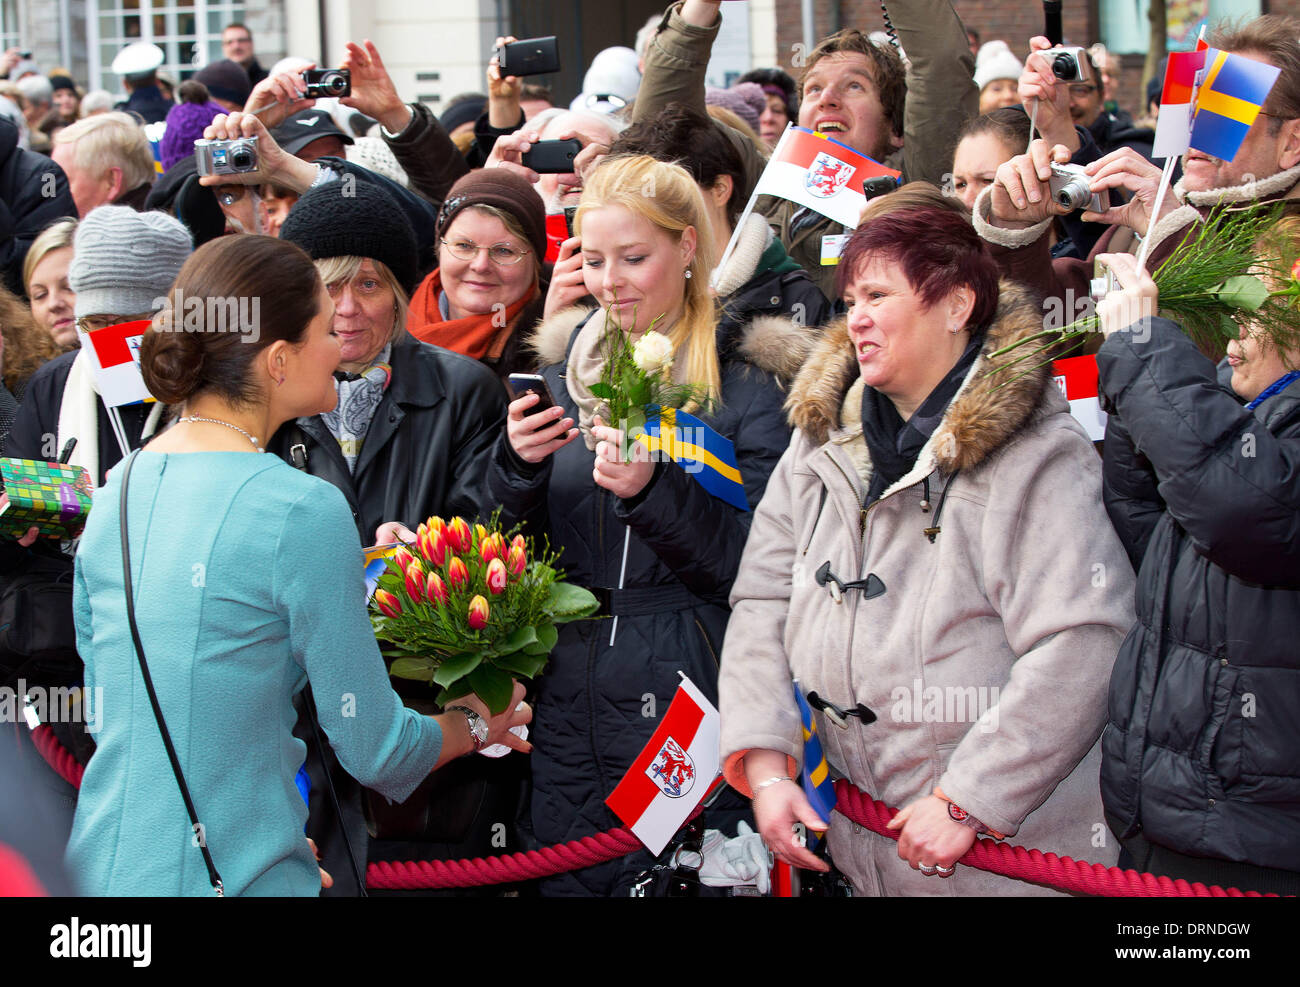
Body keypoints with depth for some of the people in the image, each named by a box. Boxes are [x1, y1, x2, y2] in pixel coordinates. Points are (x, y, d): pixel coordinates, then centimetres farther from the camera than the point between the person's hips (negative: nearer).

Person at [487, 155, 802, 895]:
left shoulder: (749, 381, -6)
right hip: (570, 702, 5)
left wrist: (654, 491, -25)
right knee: (566, 879, 13)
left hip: (689, 703, -5)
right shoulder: (565, 367, 9)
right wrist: (517, 465, -8)